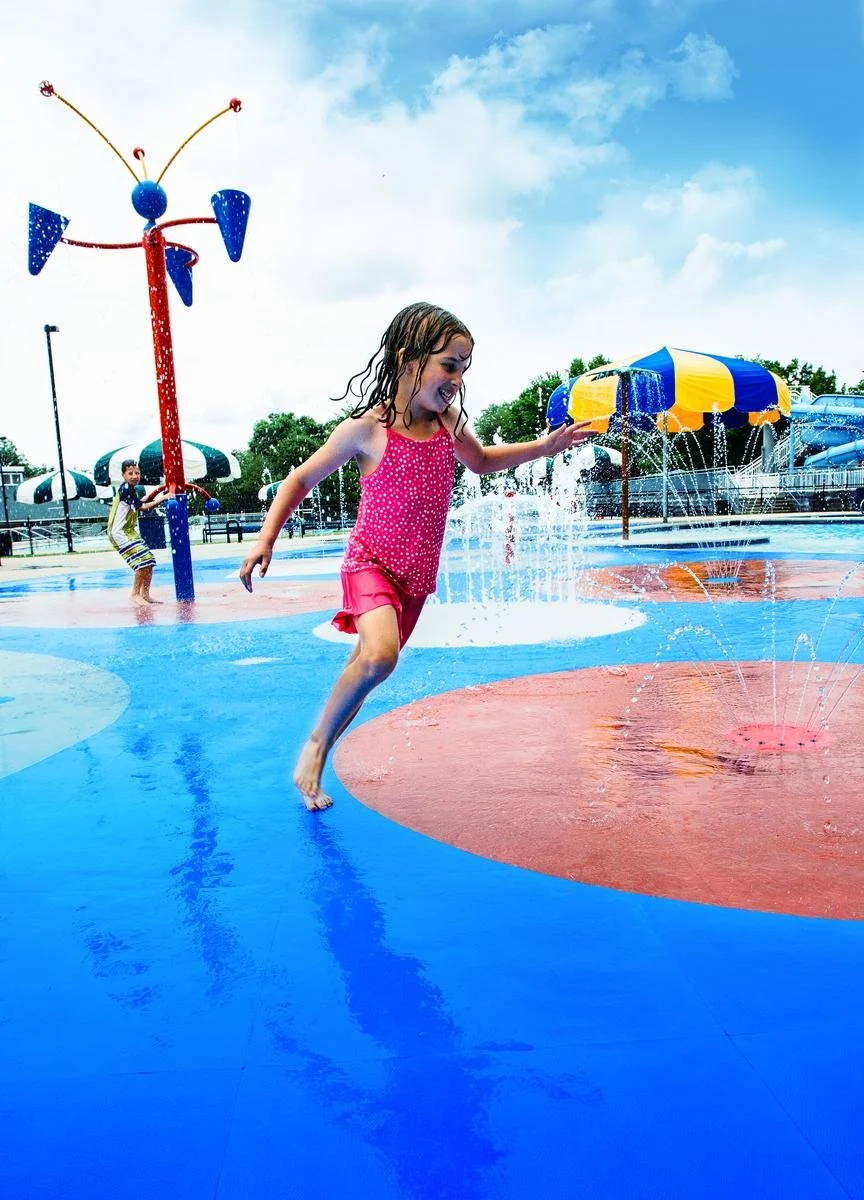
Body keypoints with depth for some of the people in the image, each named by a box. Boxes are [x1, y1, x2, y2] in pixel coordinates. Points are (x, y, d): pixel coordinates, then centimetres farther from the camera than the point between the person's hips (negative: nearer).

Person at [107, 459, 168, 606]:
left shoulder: (132, 489, 13)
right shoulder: (125, 488, -16)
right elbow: (142, 507, -19)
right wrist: (162, 499, -14)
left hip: (130, 532, 10)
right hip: (119, 532, -10)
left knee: (149, 561, 8)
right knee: (143, 561, -17)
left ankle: (145, 594, 15)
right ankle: (135, 594, -7)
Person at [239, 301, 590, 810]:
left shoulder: (449, 422, 1)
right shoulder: (367, 428, -13)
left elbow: (481, 461, 22)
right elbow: (302, 478, -3)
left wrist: (546, 445, 13)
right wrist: (266, 539, -12)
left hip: (418, 575, 6)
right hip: (371, 563, -5)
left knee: (365, 666, 11)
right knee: (379, 656, -30)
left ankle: (316, 762, 29)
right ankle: (317, 742, -6)